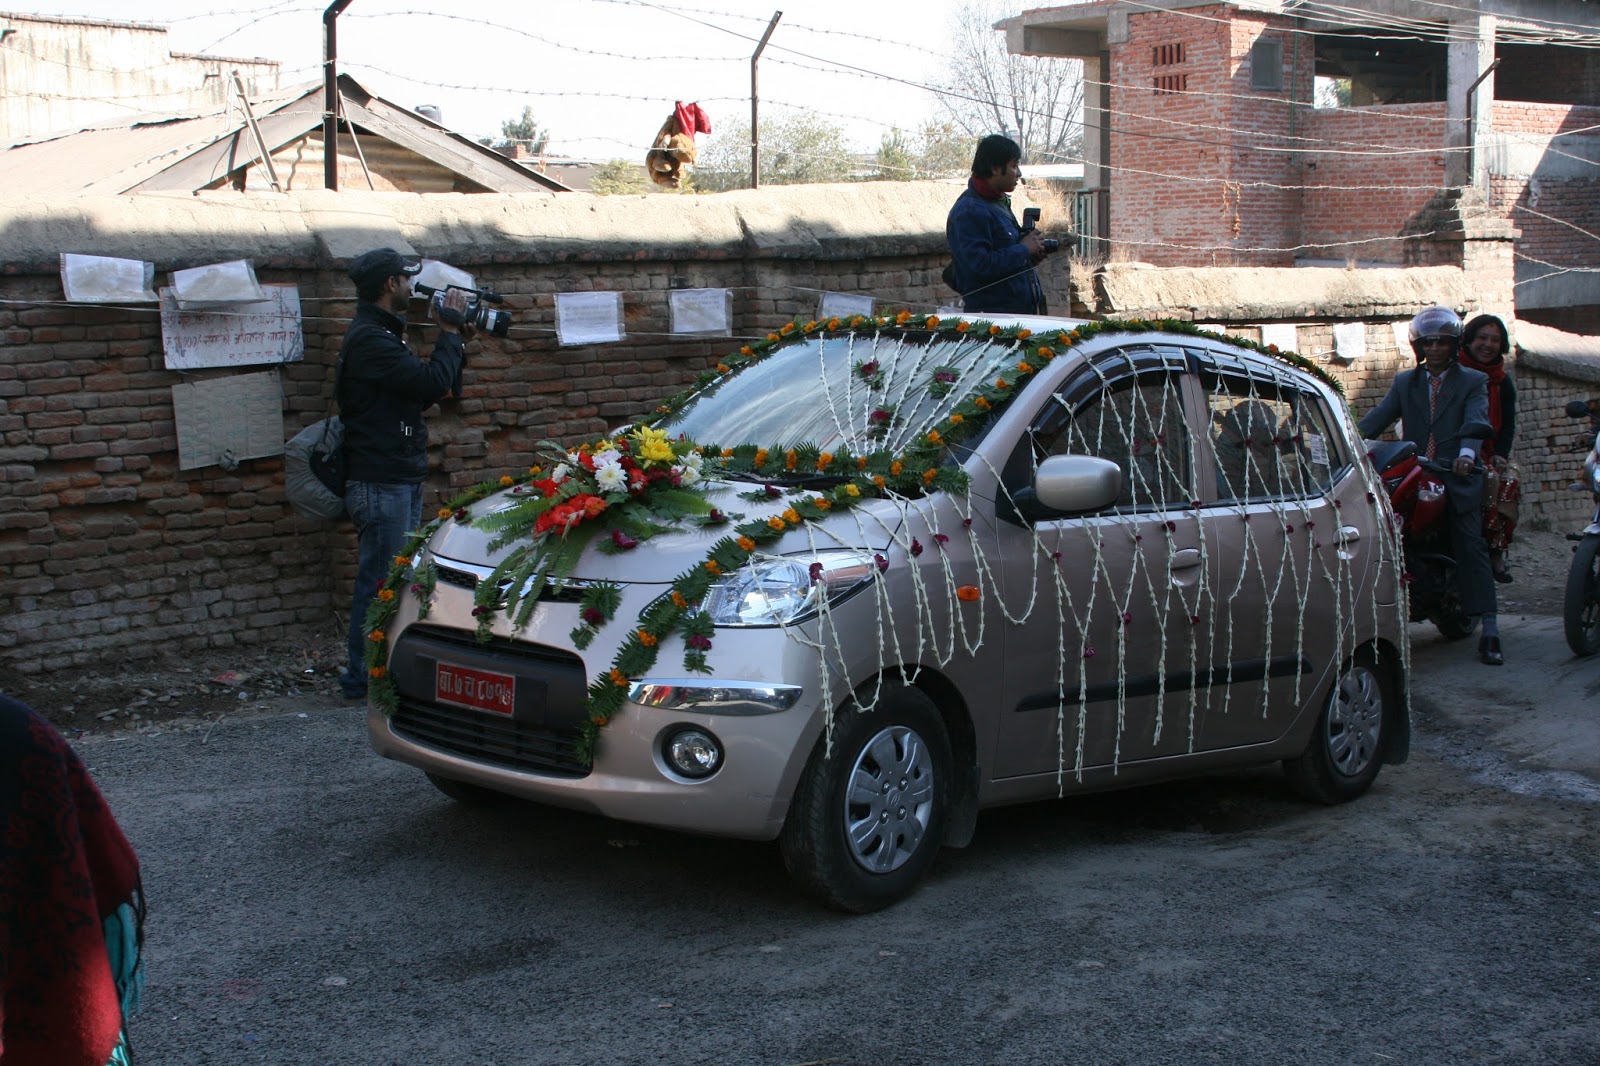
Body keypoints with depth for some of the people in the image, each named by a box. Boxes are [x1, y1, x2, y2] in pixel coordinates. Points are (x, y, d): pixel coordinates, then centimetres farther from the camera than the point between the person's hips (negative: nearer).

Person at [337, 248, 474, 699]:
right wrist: (451, 333, -9)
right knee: (380, 579, -5)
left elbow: (425, 391, 18)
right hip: (380, 481, -11)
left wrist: (454, 342, 10)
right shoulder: (369, 340, -17)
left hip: (401, 479, 11)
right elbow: (432, 382, -23)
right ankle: (363, 676, 2)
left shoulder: (382, 335, 18)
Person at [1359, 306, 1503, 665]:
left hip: (1457, 478, -3)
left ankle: (1490, 632, -15)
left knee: (1471, 547, -12)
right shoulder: (1404, 383, 20)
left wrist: (1467, 452, -30)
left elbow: (1476, 421, -8)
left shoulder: (1473, 382, 10)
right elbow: (1377, 417, 5)